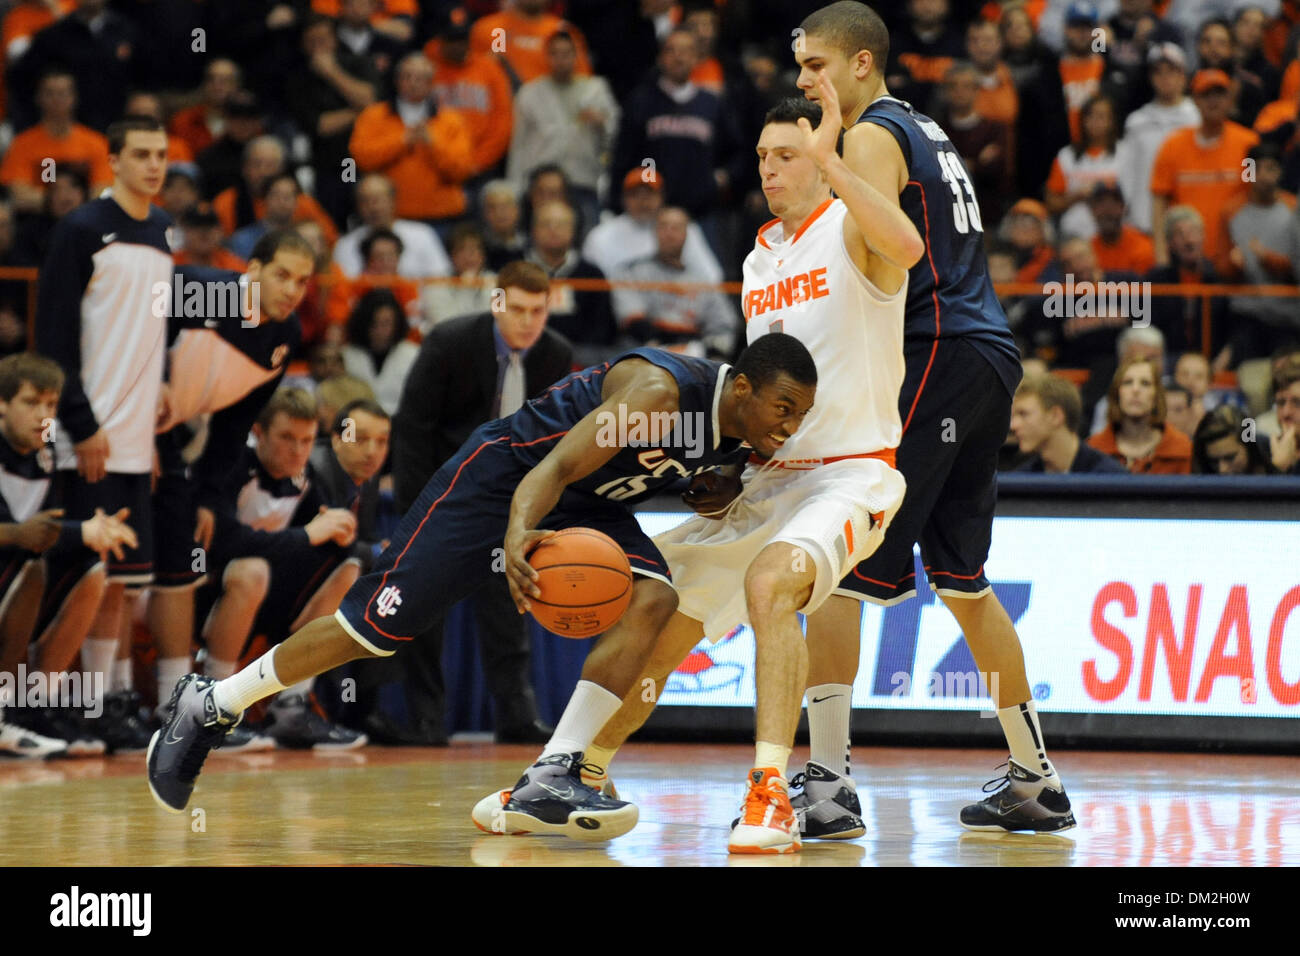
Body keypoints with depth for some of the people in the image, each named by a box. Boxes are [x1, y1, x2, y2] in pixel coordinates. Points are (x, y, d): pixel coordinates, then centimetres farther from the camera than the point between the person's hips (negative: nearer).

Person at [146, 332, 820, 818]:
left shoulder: (746, 430, -6)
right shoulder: (660, 393, -31)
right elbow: (556, 465, -39)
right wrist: (518, 535, -56)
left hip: (587, 506, 7)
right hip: (500, 477, -7)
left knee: (651, 600, -20)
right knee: (372, 628, -7)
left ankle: (552, 779, -21)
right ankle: (208, 706, 11)